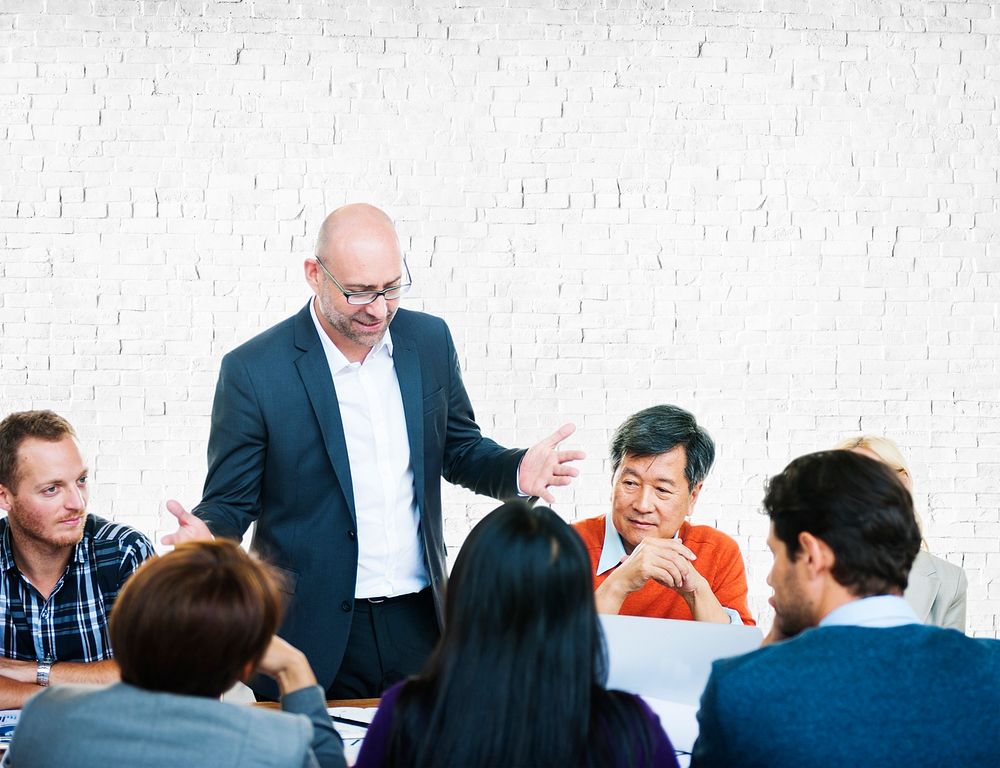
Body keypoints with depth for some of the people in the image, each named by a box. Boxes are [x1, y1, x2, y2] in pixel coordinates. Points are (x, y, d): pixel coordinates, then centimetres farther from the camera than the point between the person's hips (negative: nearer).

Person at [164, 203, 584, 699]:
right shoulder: (254, 370, -9)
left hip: (418, 622, 4)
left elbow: (460, 450, 15)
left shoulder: (429, 341, 4)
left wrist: (518, 471, -5)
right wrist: (205, 534, -26)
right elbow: (232, 502, -3)